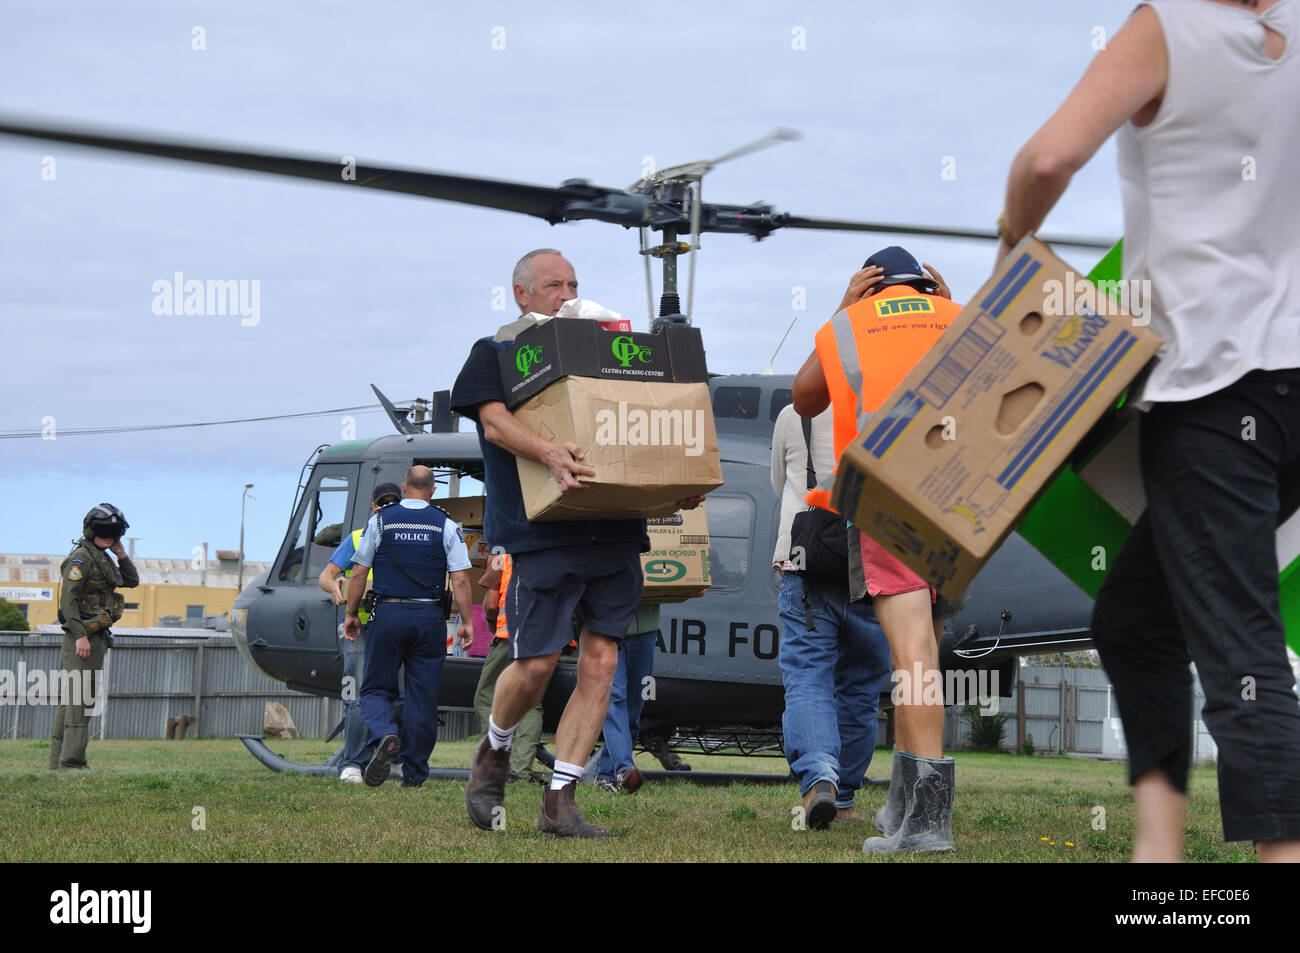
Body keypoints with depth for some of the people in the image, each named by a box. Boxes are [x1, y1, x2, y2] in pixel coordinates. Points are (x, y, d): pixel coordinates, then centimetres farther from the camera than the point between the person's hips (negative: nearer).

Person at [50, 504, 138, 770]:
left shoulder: (102, 558, 18)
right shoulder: (81, 557, -11)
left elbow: (132, 581, 25)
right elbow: (68, 597, -18)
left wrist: (121, 554, 11)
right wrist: (80, 635, -24)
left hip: (96, 637, 10)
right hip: (85, 636, -10)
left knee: (69, 702, 10)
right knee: (80, 699, -12)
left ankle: (58, 763, 14)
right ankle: (71, 762, -15)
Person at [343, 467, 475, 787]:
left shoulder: (380, 520, 2)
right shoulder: (446, 526, 2)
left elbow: (359, 574, 3)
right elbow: (460, 579, -3)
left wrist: (351, 614, 12)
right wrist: (466, 622, 3)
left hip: (388, 615, -1)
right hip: (429, 617, 1)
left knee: (375, 688, 8)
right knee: (423, 697, 6)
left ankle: (384, 734, -23)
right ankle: (414, 774, 6)